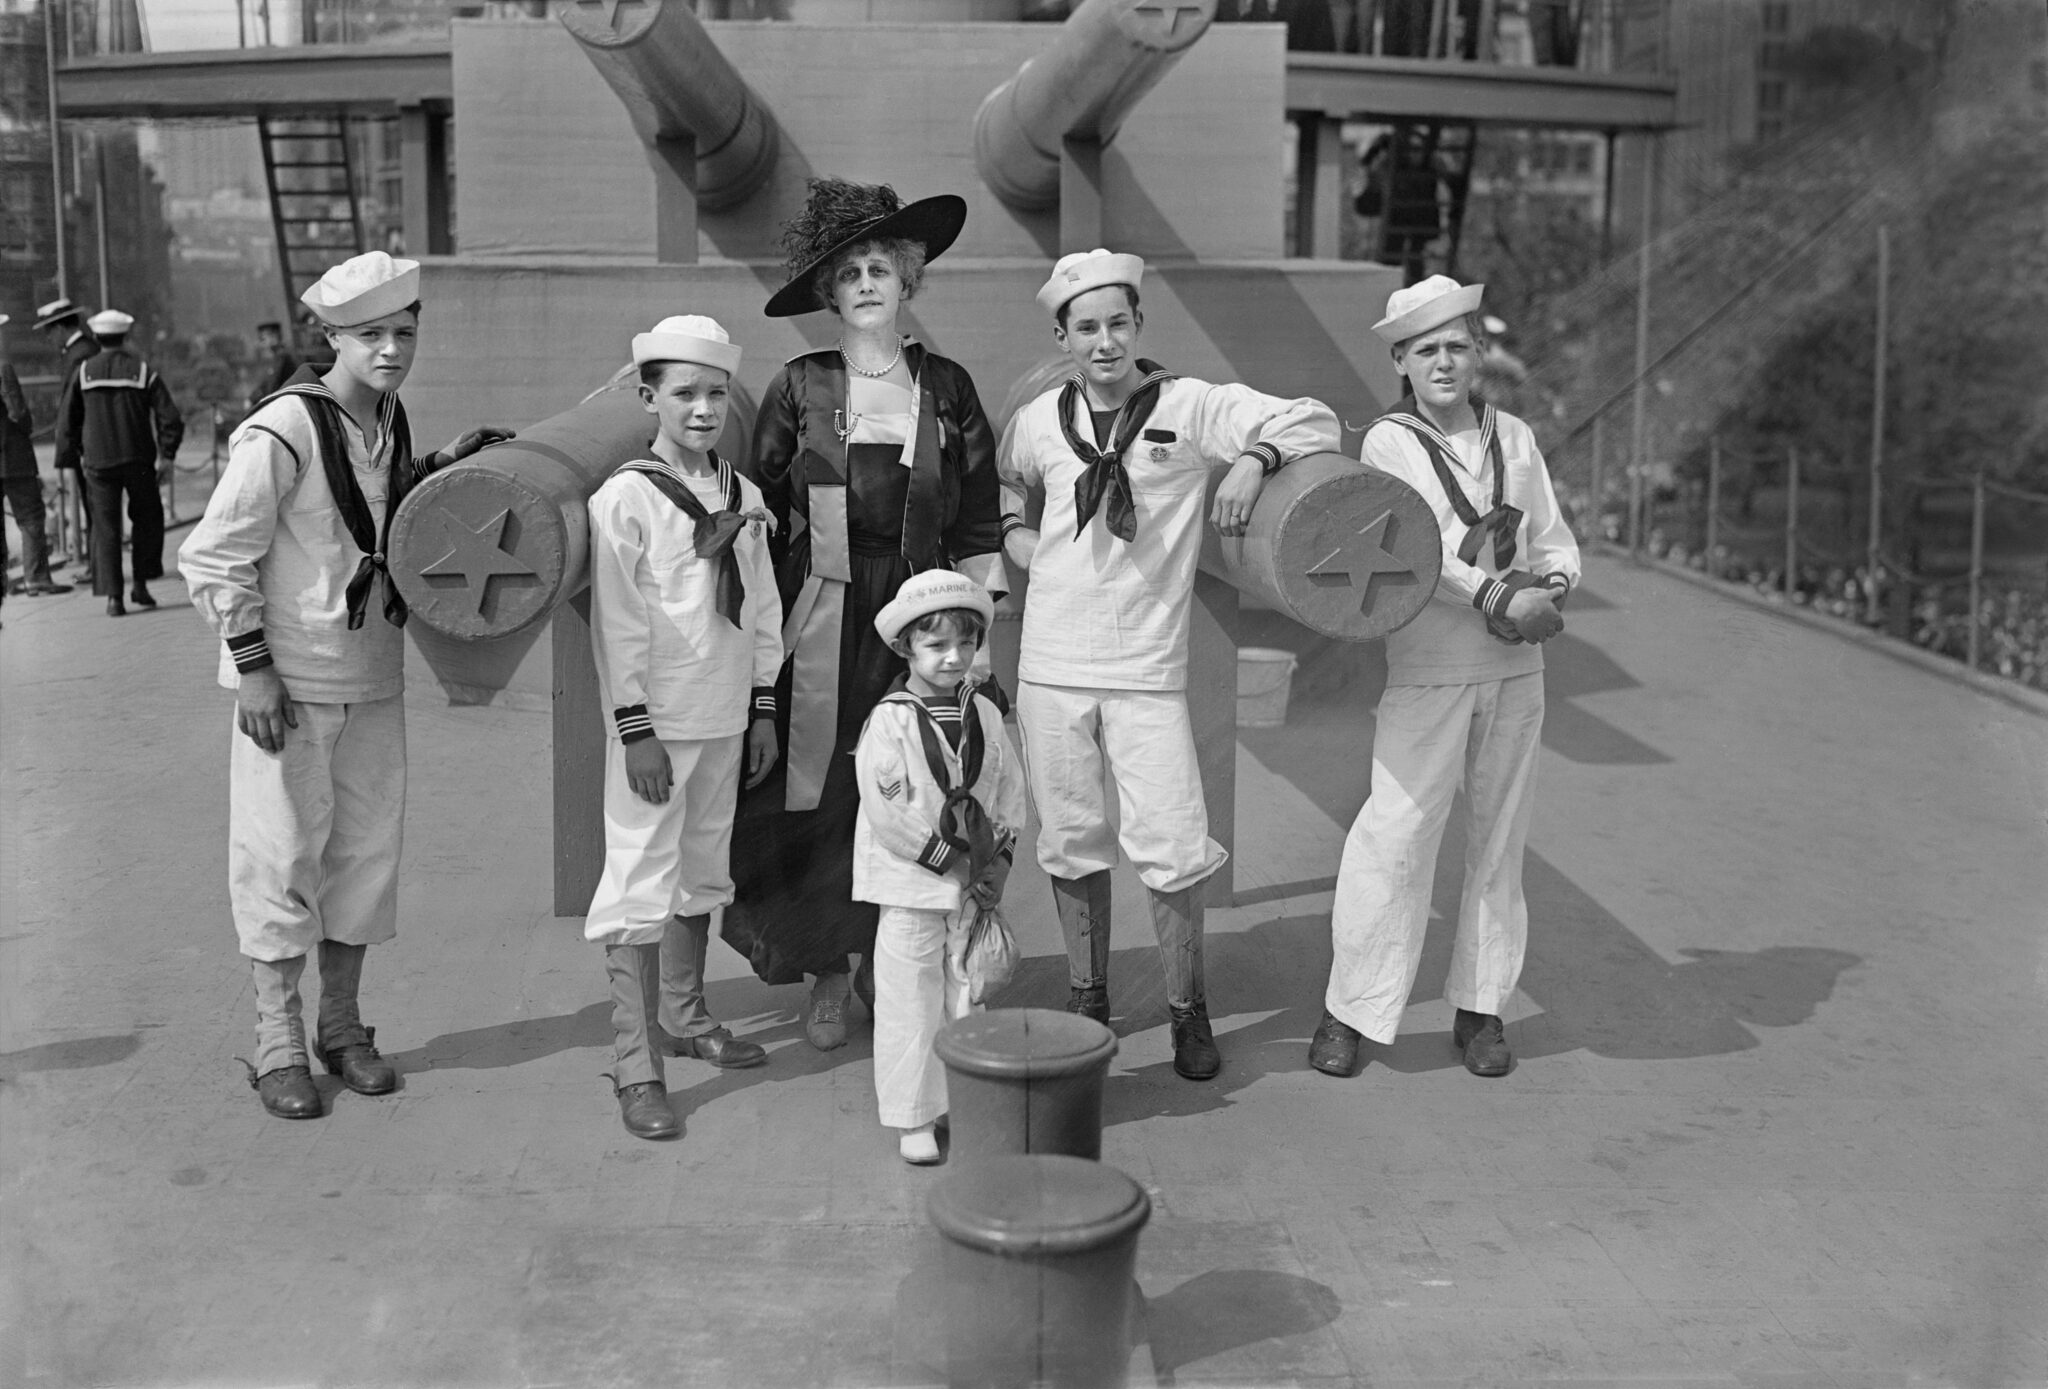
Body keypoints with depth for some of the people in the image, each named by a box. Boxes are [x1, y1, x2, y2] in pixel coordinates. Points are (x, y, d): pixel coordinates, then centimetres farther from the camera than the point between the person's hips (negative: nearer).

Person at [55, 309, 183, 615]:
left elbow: (67, 421, 4)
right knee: (147, 520, 16)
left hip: (98, 463, 1)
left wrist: (73, 457, 12)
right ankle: (140, 584, 12)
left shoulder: (84, 371, 2)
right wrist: (166, 454, -2)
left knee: (105, 528, 4)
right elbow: (171, 417, -8)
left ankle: (113, 597, -1)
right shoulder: (142, 371, -1)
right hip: (138, 460, -1)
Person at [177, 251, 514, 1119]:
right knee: (282, 853, 1)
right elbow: (213, 558, -14)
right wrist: (252, 667, -16)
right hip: (290, 685, -7)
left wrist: (443, 467, 6)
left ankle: (342, 1026, 26)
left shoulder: (388, 418, 6)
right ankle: (278, 1043, 14)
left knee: (366, 847, 12)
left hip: (373, 679, 7)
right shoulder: (283, 430, -16)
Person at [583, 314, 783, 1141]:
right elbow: (618, 625, -12)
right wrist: (635, 730, -14)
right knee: (641, 881, -6)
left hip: (724, 719, 6)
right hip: (656, 723, -6)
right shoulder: (624, 500, -10)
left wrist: (763, 708, 12)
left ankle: (682, 1017, 34)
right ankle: (635, 1066, -1)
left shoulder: (744, 498, 8)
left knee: (701, 872, 17)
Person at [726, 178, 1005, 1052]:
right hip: (820, 623, -1)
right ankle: (826, 977, 15)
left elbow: (978, 521, 7)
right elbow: (762, 513, 4)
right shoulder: (798, 389, 1)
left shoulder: (947, 390, 5)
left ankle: (884, 962, 22)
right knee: (817, 792, 0)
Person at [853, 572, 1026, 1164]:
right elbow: (888, 813, -17)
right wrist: (954, 863, -15)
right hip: (912, 890, -5)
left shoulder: (985, 715, 5)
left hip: (975, 889, 5)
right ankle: (914, 1119, 14)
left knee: (970, 996, 12)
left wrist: (1000, 857, -4)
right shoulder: (889, 722, -12)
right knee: (911, 1003, 2)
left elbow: (1010, 789, 10)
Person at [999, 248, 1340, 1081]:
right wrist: (1011, 530, 9)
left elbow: (1316, 423, -3)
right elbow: (997, 479, 28)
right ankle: (1087, 996, 28)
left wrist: (1254, 458, -21)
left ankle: (1187, 1010, 15)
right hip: (1052, 666, 3)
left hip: (1148, 671, -3)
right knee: (1071, 843, 10)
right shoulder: (1041, 420, 6)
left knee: (1172, 850, -5)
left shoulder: (1191, 407, -3)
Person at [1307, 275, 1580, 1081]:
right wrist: (1499, 597, -22)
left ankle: (1480, 1009, 20)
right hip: (1427, 672, -4)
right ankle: (1349, 1010, 4)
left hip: (1516, 669, 4)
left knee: (1499, 838, 8)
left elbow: (1555, 543, 13)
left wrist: (1553, 587, -9)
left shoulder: (1514, 439, 12)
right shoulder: (1388, 443, -1)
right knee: (1395, 833, -8)